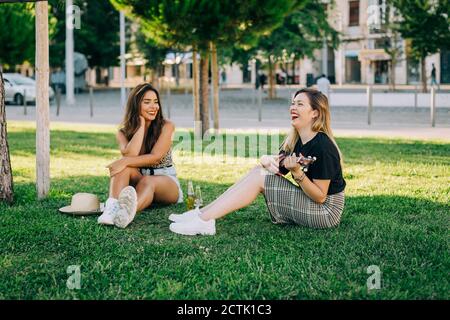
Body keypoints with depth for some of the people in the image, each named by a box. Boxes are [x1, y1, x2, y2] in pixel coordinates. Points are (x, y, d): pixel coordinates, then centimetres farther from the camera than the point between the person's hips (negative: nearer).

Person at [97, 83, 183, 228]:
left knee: (147, 181, -36)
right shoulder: (123, 133, 2)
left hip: (166, 181, -2)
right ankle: (111, 207, -55)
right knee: (124, 167, -28)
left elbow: (155, 157, -19)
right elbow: (130, 155, -20)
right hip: (137, 181, 3)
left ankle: (128, 211, -70)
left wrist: (125, 161, -32)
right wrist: (141, 124, -14)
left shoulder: (166, 127, -5)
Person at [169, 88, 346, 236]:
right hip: (308, 204, 8)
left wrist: (297, 172, -31)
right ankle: (202, 213, -6)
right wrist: (266, 161, -17)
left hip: (327, 211, -8)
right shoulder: (295, 140, 8)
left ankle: (204, 221, -18)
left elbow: (320, 197, -20)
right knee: (258, 170, -1)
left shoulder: (322, 146, -20)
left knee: (259, 177, -15)